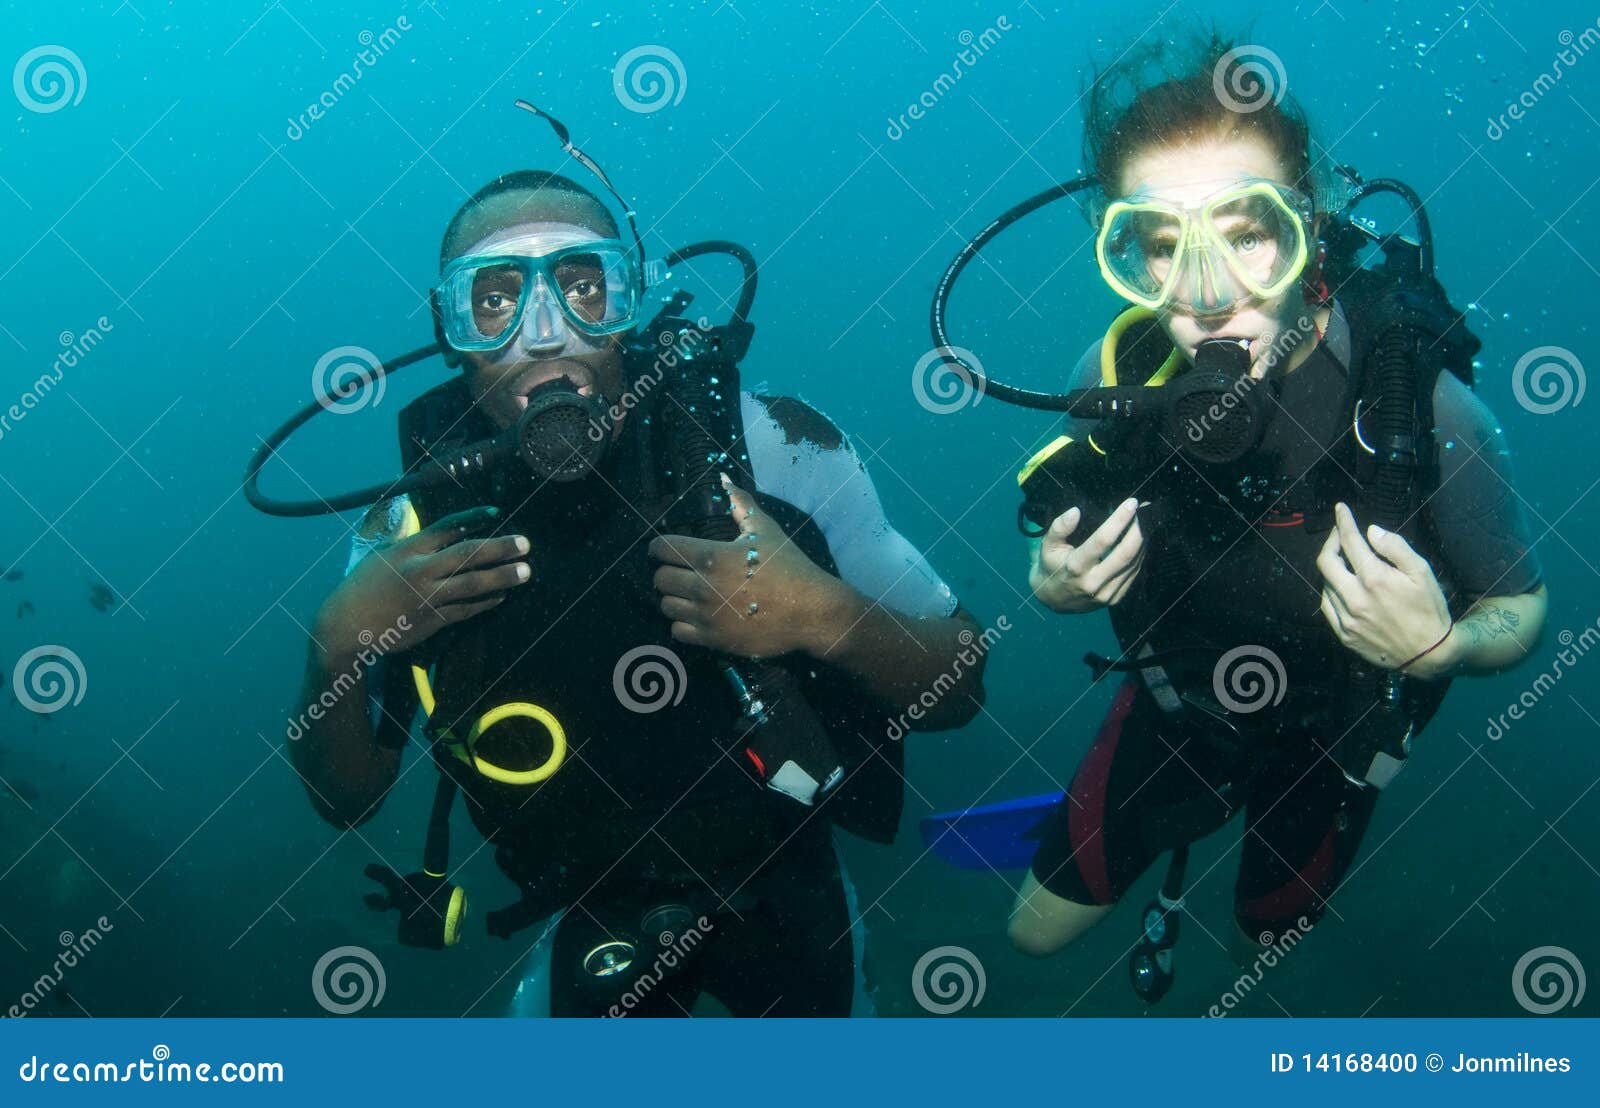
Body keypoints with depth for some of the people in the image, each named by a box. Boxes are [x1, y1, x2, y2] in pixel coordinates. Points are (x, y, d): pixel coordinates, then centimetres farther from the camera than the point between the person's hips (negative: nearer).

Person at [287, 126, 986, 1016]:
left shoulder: (771, 449, -22)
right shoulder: (416, 530, -17)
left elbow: (957, 688, -16)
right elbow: (347, 798, -9)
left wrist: (824, 619, -36)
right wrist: (338, 647, -28)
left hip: (782, 884, 1)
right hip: (590, 926, 0)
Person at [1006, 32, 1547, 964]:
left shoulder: (1422, 406, -34)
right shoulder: (1115, 376, -26)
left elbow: (1521, 609, -19)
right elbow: (1064, 555, -5)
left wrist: (1440, 645, -40)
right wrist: (1055, 586, -28)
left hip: (1330, 738, -1)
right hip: (1172, 706, 2)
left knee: (1264, 952, 26)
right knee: (1037, 933, 14)